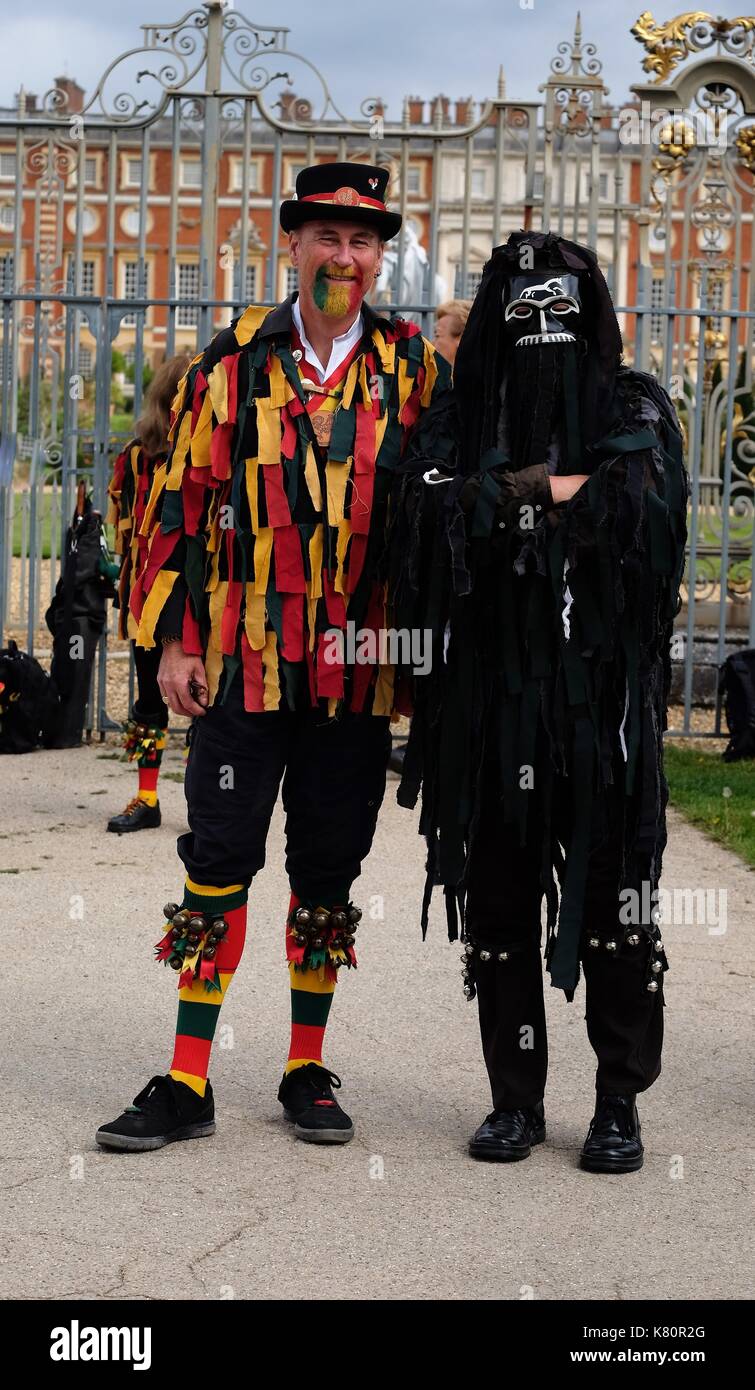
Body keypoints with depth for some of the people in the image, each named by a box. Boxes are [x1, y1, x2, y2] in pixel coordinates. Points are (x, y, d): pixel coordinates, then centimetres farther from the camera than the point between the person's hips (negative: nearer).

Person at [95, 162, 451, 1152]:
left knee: (328, 874, 9)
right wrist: (174, 639, 0)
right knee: (219, 865, 1)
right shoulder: (234, 363, 3)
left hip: (359, 671, 1)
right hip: (244, 662, -1)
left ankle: (308, 1073, 21)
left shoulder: (416, 370, 4)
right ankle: (188, 1083, 8)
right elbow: (183, 503, 4)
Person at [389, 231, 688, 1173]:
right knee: (498, 903, 6)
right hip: (488, 698, 2)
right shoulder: (456, 418, 12)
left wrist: (508, 498, -8)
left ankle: (619, 1105, 10)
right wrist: (560, 489, -11)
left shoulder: (633, 408, 8)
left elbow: (648, 508, -11)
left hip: (604, 697, -1)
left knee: (614, 901, -1)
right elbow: (434, 513, -7)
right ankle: (516, 1100, 17)